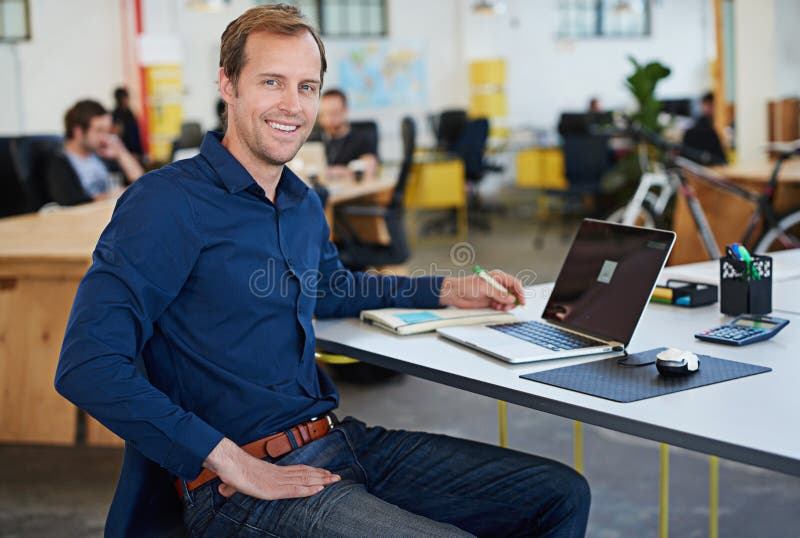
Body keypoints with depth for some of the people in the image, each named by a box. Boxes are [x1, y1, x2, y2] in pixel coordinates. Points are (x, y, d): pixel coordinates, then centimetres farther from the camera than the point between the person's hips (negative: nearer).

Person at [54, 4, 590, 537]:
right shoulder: (169, 202, -13)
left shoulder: (304, 205, 13)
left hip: (339, 437, 8)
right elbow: (88, 367, -21)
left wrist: (447, 290, 25)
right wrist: (229, 462, -23)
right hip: (241, 484, -8)